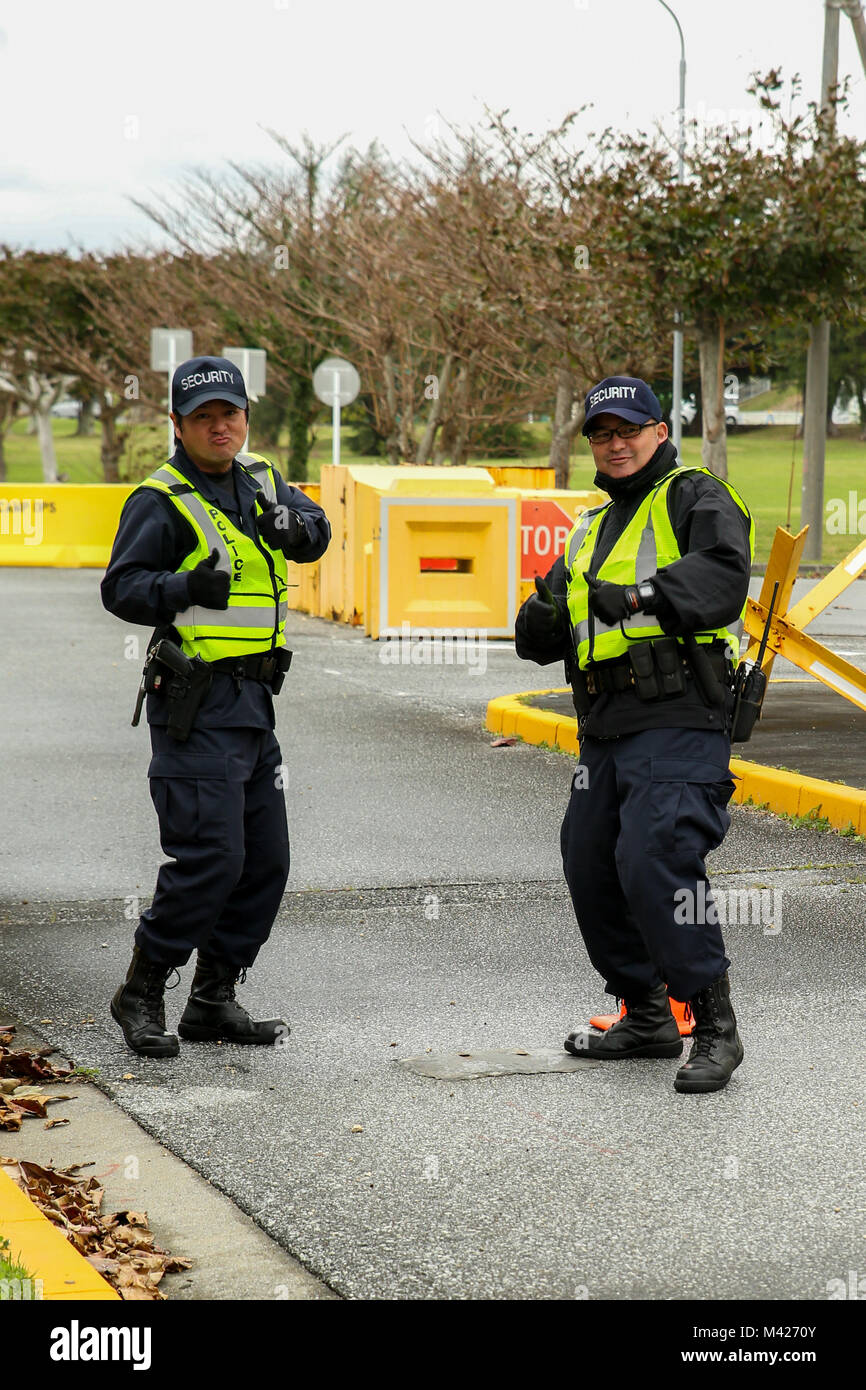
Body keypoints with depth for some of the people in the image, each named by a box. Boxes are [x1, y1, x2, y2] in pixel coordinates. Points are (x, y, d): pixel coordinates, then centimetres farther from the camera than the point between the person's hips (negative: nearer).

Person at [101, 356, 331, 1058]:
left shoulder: (260, 479, 13)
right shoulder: (161, 500, -9)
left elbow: (317, 530, 10)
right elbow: (121, 587, -14)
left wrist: (295, 526, -13)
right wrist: (186, 588, -31)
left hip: (253, 701, 8)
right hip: (195, 703, -8)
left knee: (266, 859, 10)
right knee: (211, 855, -13)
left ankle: (214, 999, 20)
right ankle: (141, 993, 1)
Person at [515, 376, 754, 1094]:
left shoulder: (698, 498, 2)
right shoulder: (594, 529, 25)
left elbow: (722, 574, -20)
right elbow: (543, 641, 21)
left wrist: (639, 596, -33)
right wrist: (543, 619, -3)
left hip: (680, 719, -8)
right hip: (606, 729, 9)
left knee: (655, 860, -21)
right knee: (591, 868, 8)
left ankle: (716, 1025, -13)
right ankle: (647, 1016, 23)